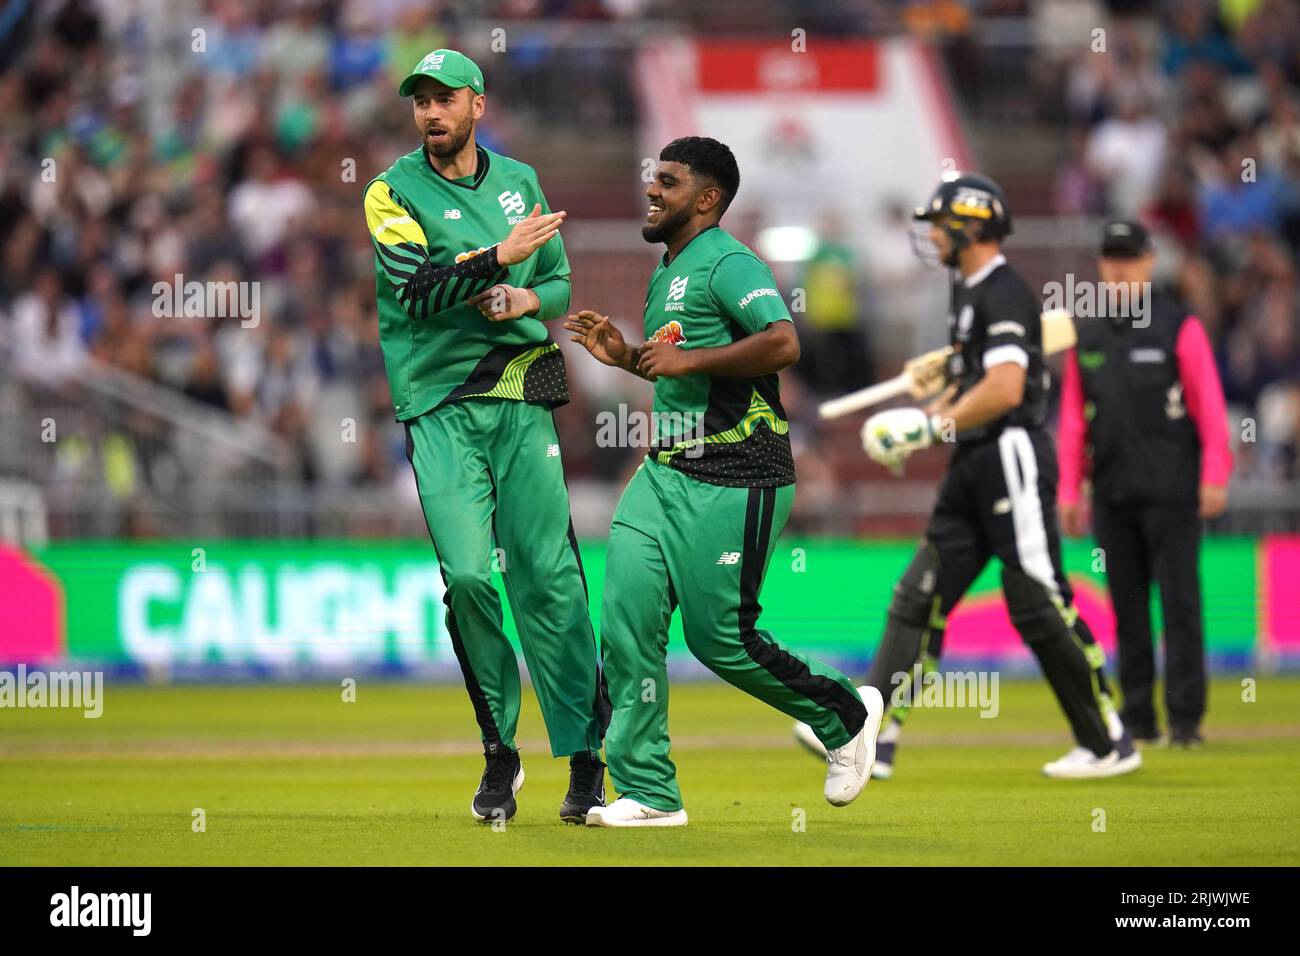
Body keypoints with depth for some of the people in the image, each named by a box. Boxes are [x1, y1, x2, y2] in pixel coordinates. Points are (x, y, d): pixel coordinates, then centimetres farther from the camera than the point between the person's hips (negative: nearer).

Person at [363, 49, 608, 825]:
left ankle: (585, 755, 1)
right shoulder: (394, 192, 1)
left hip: (523, 398, 2)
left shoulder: (519, 181, 14)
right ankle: (500, 752, 3)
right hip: (442, 407, -2)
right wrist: (500, 256, -20)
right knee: (468, 573, -13)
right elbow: (415, 289, -13)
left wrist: (527, 300, -5)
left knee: (549, 576, -4)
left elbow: (560, 285, 17)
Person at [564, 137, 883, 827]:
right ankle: (649, 793, -2)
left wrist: (688, 358, -24)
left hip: (734, 482, -9)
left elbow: (783, 343, -27)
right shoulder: (667, 271, 19)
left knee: (720, 638, -5)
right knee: (627, 614, -5)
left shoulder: (728, 264, -12)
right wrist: (625, 357, 16)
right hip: (665, 472, 9)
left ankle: (845, 714, 20)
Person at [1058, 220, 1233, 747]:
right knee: (1126, 607, 6)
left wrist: (1214, 476, -13)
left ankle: (1185, 717, -6)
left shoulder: (1179, 327, 0)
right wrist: (1069, 491, 10)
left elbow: (1210, 406, -5)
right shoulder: (1087, 337, 13)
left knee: (1179, 601, -6)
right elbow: (1073, 419, 15)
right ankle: (1137, 718, 11)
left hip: (1171, 491, -5)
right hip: (1112, 495, 5)